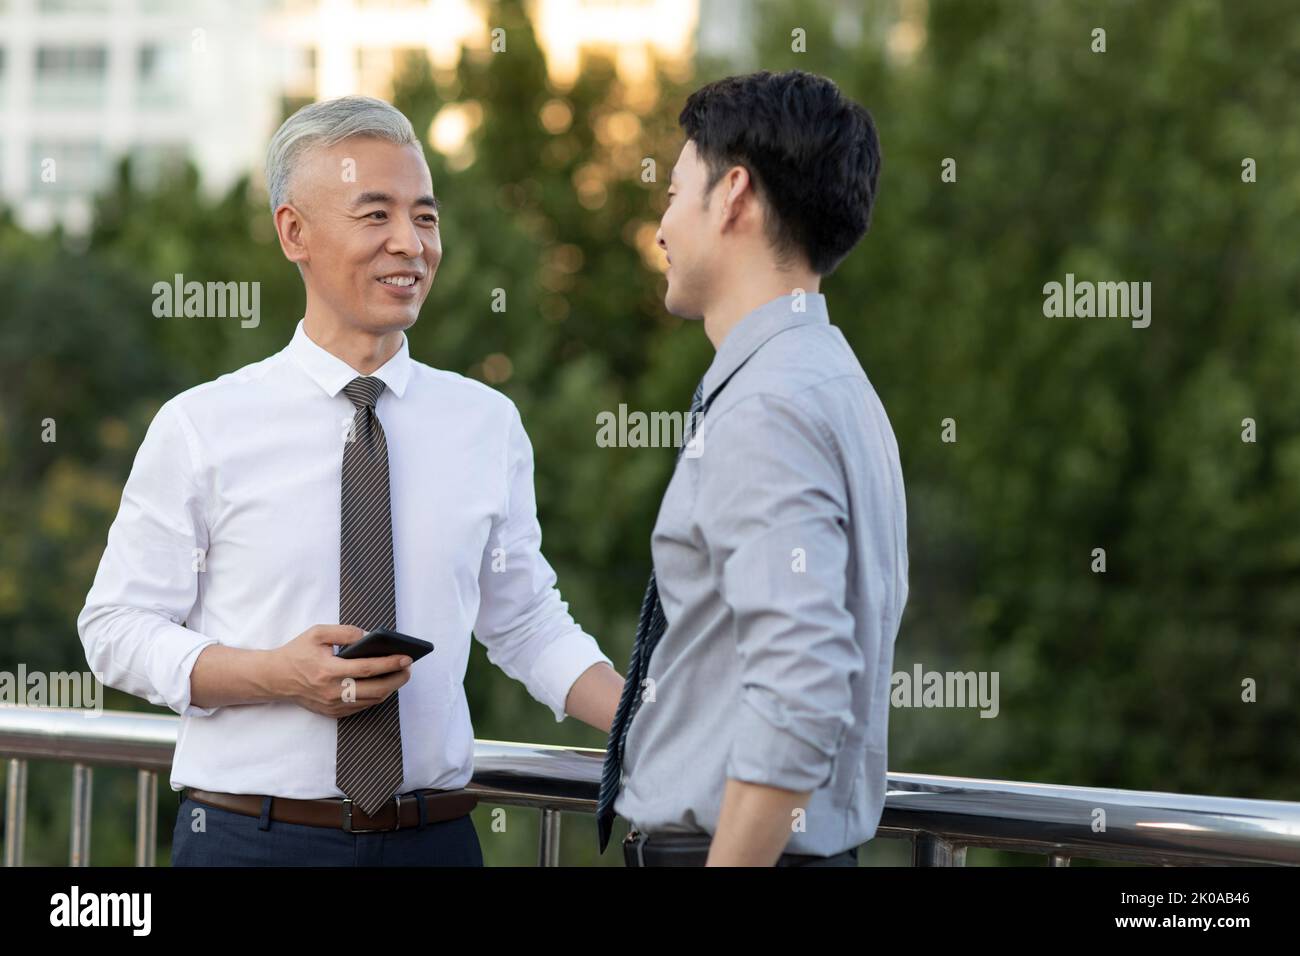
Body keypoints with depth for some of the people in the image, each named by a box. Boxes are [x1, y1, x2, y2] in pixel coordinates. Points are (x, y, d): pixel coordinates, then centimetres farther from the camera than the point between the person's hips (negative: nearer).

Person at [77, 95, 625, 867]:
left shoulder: (488, 425, 6)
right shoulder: (203, 427, -3)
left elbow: (529, 626, 10)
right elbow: (117, 628, -2)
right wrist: (278, 675, -17)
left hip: (434, 836, 2)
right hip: (251, 837, -2)